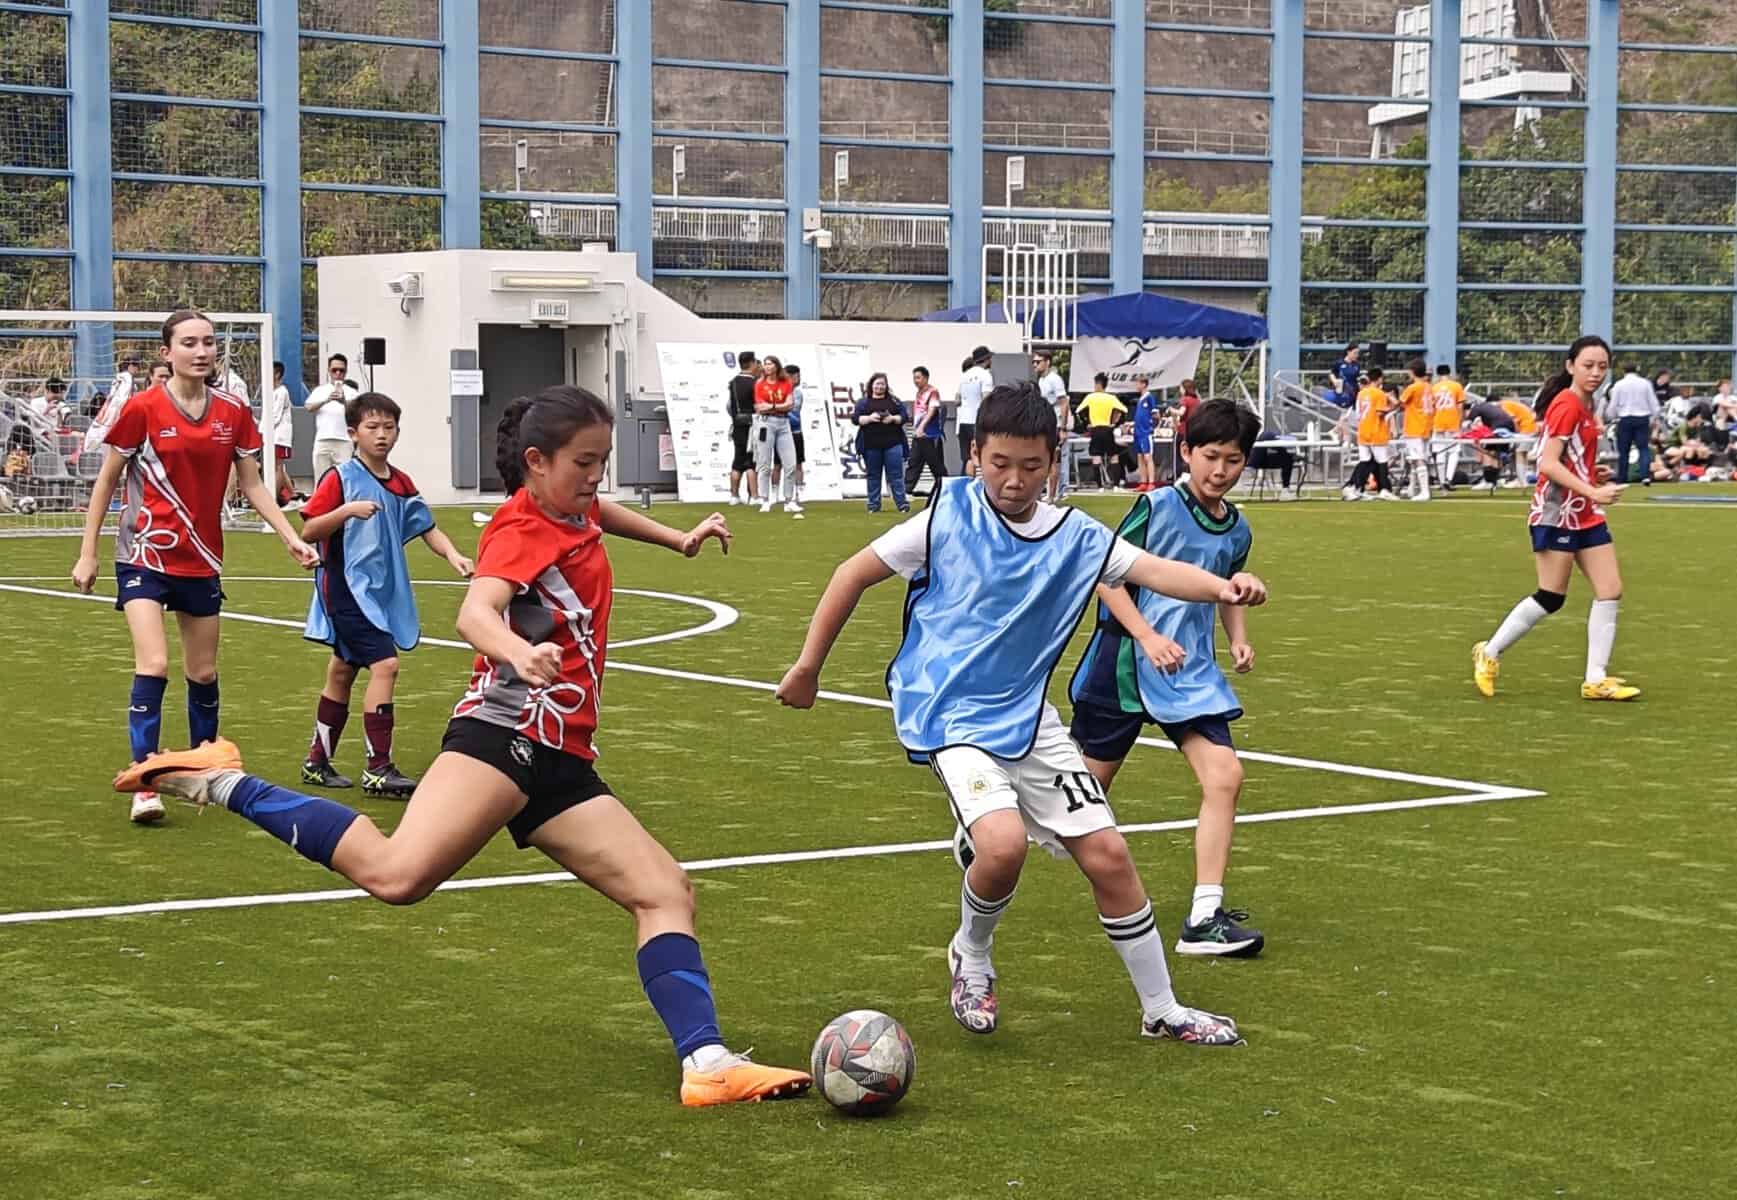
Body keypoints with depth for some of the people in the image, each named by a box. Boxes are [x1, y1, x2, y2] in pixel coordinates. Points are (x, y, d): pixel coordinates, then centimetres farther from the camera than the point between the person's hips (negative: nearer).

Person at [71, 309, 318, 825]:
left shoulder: (234, 412, 0)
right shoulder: (142, 409, -11)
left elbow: (252, 485, 9)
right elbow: (105, 481, -2)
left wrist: (291, 538, -1)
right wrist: (87, 553, -2)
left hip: (202, 560, 4)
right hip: (146, 555, -4)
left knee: (203, 673, 12)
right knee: (154, 665, -18)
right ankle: (145, 782, -14)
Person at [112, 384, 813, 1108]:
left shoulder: (575, 510, 18)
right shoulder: (521, 528, -8)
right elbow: (475, 613, -30)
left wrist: (678, 538, 50)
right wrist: (519, 653, -50)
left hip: (562, 763, 9)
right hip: (505, 732, -9)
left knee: (666, 891, 1)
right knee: (397, 874, -28)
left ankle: (706, 1063, -4)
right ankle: (226, 785, -16)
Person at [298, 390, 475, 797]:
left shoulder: (400, 484, 9)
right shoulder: (340, 478, -10)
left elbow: (427, 528, 10)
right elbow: (308, 532, -11)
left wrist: (453, 555, -8)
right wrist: (348, 510, -26)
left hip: (383, 592, 8)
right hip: (347, 590, -8)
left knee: (343, 672, 16)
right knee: (385, 664, -18)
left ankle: (318, 763, 27)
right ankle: (378, 769, -17)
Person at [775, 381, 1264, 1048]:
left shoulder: (1073, 536, 1)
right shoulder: (949, 516, -9)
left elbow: (1152, 570, -10)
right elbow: (855, 573, -1)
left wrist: (1224, 588, -30)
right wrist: (808, 668, 3)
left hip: (1025, 718, 4)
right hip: (947, 717, -4)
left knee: (1106, 852, 1)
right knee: (1003, 842, -28)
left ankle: (1161, 1010, 18)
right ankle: (971, 956, 4)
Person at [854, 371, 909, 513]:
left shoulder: (894, 400, 11)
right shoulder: (863, 402, 9)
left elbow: (904, 416, 7)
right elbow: (855, 418, 0)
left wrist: (893, 419, -13)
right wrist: (869, 418, -16)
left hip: (892, 443, 0)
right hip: (871, 445, 0)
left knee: (896, 475, -4)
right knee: (873, 475, 6)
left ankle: (902, 503, -3)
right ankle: (874, 505, 12)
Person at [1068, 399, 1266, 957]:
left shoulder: (1236, 530, 6)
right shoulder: (1157, 507, -12)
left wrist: (1239, 638, 6)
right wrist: (1149, 638, -22)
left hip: (1192, 670, 4)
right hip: (1124, 661, -4)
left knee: (1225, 775, -14)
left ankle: (1204, 919, -12)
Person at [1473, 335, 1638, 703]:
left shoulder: (1585, 406, 12)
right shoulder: (1566, 405, -15)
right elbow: (1548, 463, -22)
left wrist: (1592, 474, 7)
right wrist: (1593, 492, -28)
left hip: (1586, 514, 9)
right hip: (1557, 512, -9)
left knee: (1610, 590, 1)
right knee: (1551, 598, -3)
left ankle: (1596, 680, 4)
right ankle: (1489, 653, 14)